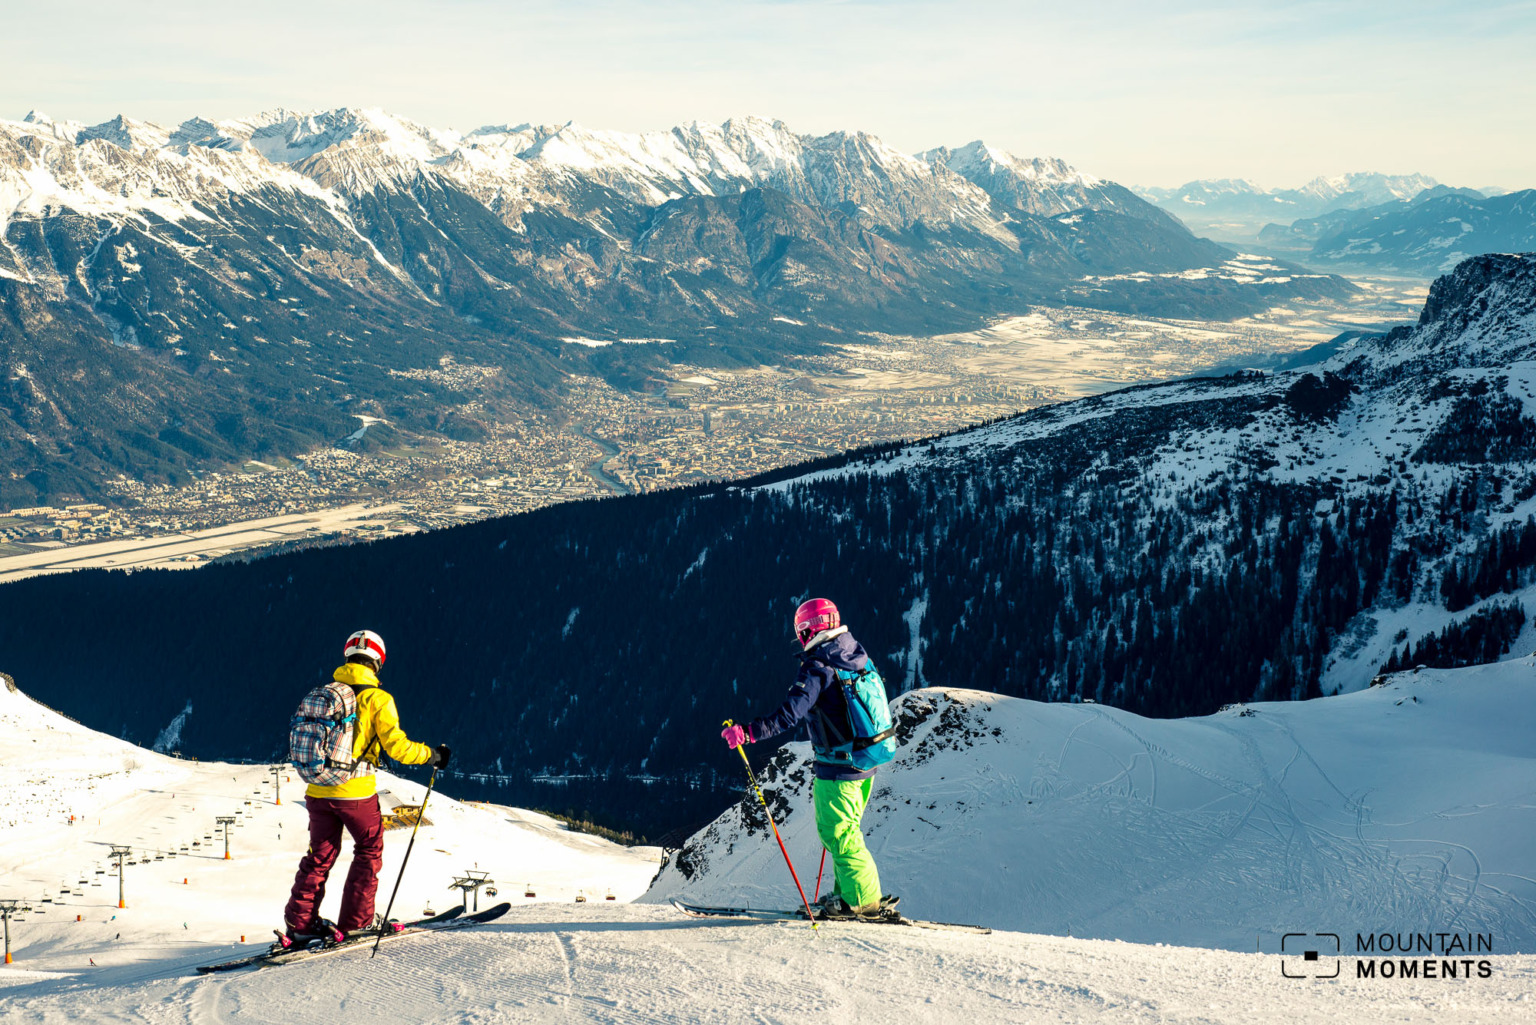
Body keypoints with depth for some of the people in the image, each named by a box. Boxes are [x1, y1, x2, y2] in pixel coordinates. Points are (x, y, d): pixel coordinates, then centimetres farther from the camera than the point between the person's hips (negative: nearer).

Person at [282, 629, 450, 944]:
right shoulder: (377, 698, -8)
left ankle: (300, 923, 12)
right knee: (369, 851, 14)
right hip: (356, 791, -5)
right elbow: (397, 747, -12)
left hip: (318, 790, 5)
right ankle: (355, 922, 11)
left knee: (321, 854, 16)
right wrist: (433, 755, 3)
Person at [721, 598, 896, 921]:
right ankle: (848, 893, 28)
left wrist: (748, 732, -32)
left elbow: (790, 715, -28)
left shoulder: (817, 668, -18)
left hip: (838, 767, -9)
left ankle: (864, 901, 6)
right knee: (845, 830, 21)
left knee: (838, 834, 2)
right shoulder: (858, 658, 7)